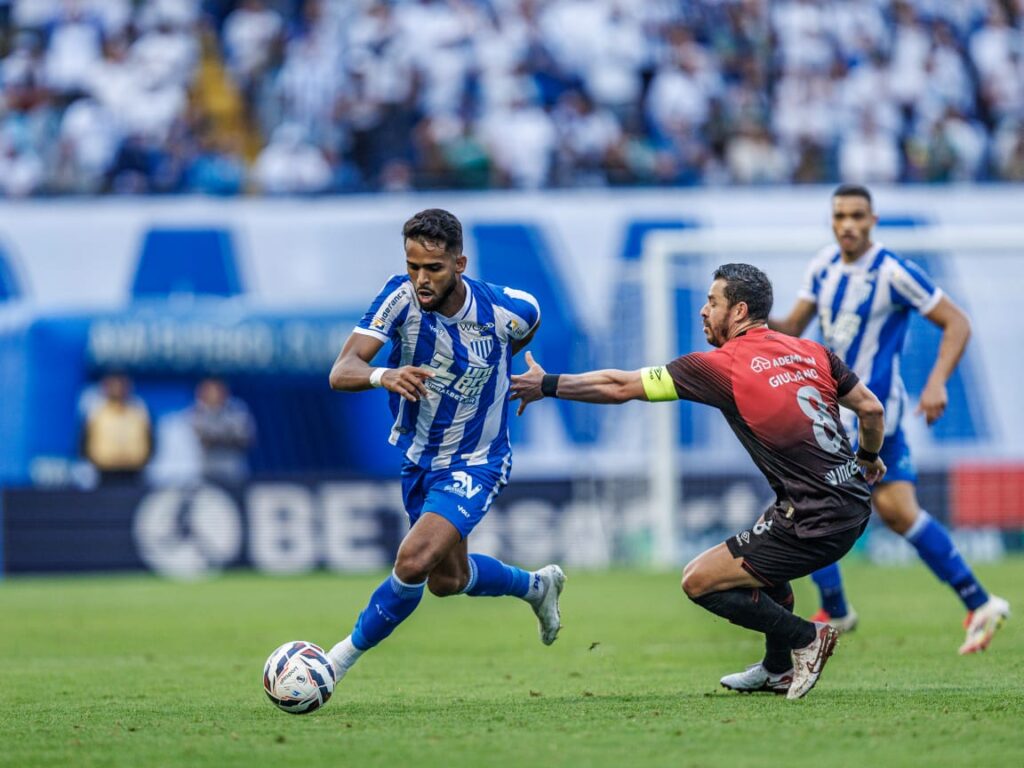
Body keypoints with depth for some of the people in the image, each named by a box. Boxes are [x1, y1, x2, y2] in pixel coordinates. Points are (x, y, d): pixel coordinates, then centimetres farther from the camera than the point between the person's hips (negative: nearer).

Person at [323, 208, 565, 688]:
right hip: (418, 457, 4)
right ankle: (537, 585, 50)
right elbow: (341, 372, -32)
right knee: (447, 580, 21)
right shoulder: (401, 297, -22)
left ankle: (343, 657, -4)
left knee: (413, 562, -24)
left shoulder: (507, 311, -23)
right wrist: (383, 376, -52)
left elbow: (530, 318, 4)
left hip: (474, 464, -4)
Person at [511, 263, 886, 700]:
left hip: (815, 524, -8)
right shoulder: (811, 351, 10)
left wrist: (548, 385, 7)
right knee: (759, 549, 35)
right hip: (854, 506, 8)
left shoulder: (721, 366, -7)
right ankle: (779, 669, 39)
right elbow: (870, 407, 14)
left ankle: (805, 638, 5)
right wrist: (869, 457, 35)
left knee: (698, 582, 1)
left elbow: (620, 387, -2)